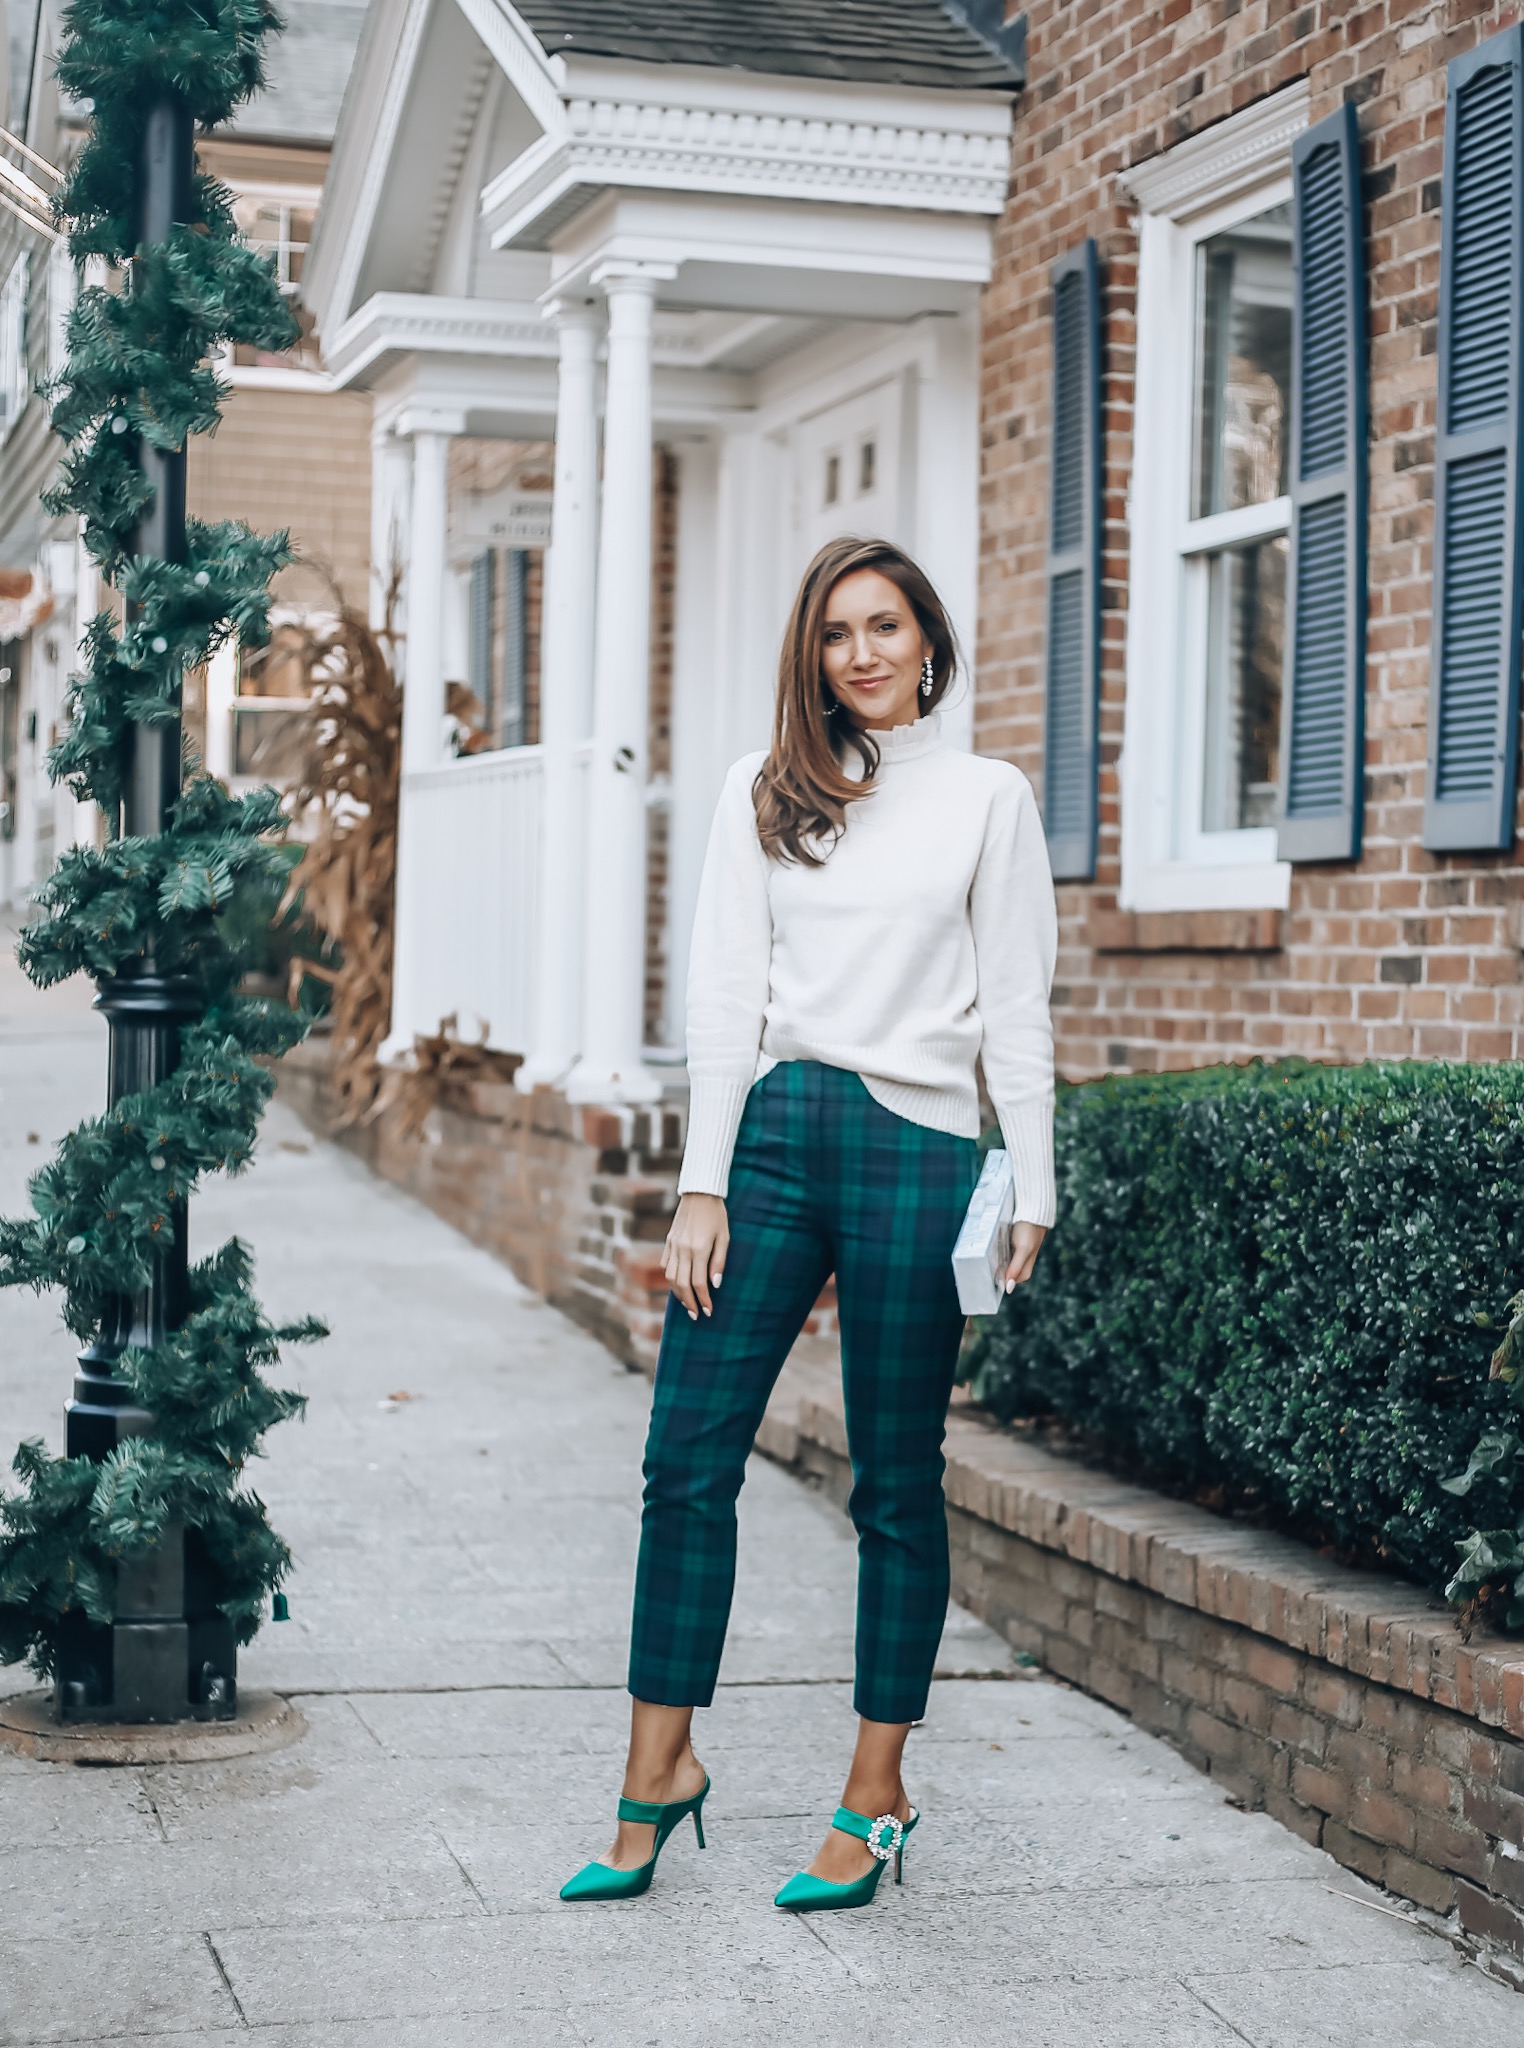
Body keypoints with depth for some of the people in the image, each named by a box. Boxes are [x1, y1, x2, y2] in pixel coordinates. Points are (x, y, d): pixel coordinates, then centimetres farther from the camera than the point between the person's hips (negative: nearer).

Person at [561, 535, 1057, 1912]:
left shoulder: (988, 799, 6)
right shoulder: (765, 792, 11)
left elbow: (1016, 1012, 4)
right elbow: (728, 993, 6)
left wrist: (1029, 1192, -2)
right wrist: (704, 1181, -1)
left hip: (916, 1152, -2)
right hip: (771, 1136, 2)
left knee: (897, 1482, 4)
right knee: (689, 1459, -1)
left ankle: (876, 1796, 15)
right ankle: (659, 1770, 12)